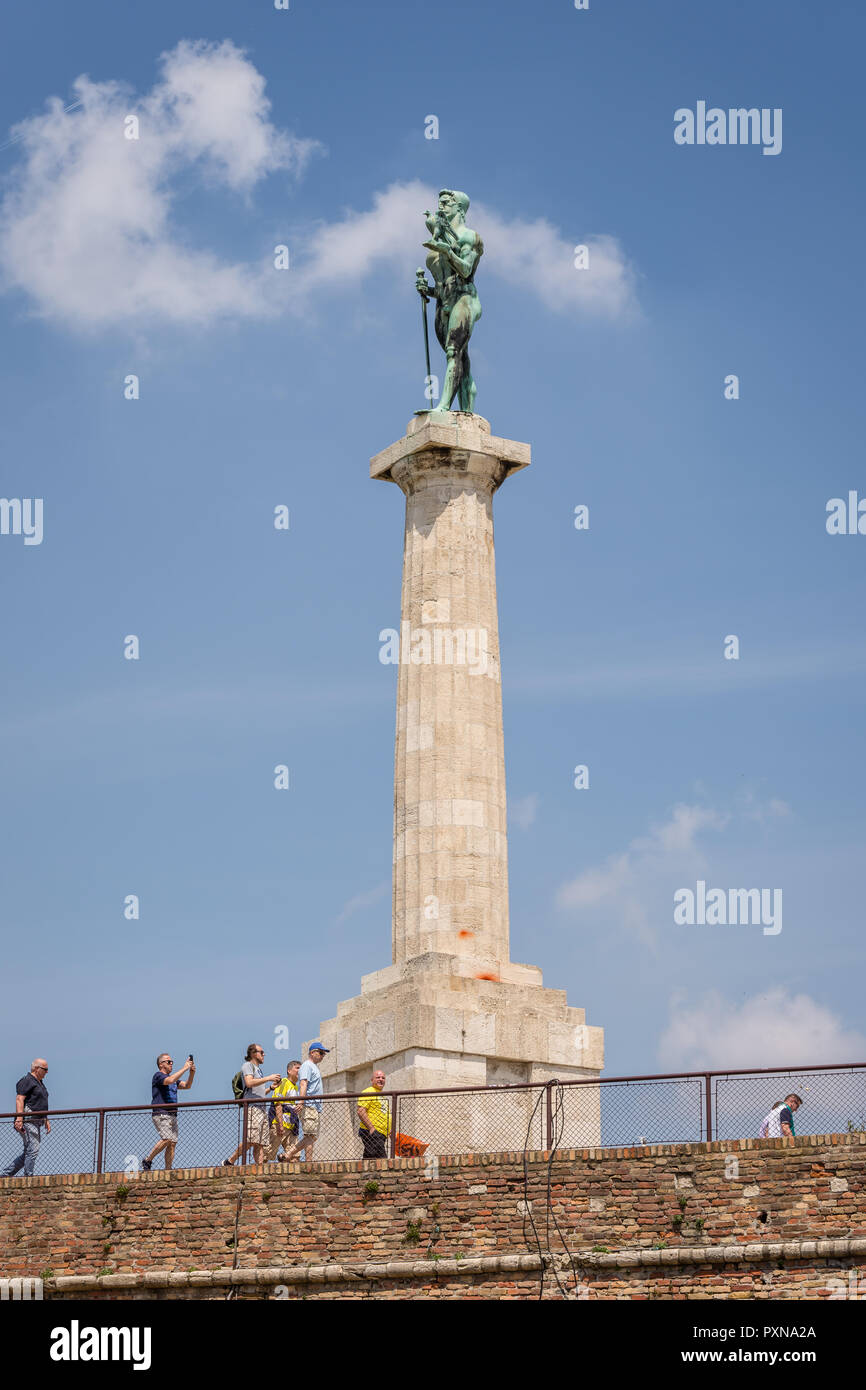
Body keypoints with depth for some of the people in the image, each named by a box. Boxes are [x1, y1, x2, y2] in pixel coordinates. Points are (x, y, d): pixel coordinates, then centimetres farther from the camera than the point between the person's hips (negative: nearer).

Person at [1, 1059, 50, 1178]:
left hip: (37, 1121, 10)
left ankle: (6, 1173, 14)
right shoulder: (26, 1081, -7)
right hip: (27, 1120, -10)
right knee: (33, 1148, -15)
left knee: (28, 1151, 8)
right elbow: (19, 1100, -16)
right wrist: (19, 1119, -25)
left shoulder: (40, 1083, 24)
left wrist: (46, 1120, 26)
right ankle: (28, 1177, -13)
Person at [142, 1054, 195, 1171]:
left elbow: (186, 1086, 15)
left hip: (172, 1115, 8)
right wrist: (184, 1068, -19)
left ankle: (167, 1172, -1)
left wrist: (192, 1073, -1)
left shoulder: (173, 1078, 24)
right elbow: (170, 1080, -22)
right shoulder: (158, 1076, -2)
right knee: (167, 1139, -22)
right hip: (160, 1114, -8)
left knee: (172, 1143, 0)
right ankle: (147, 1160, -7)